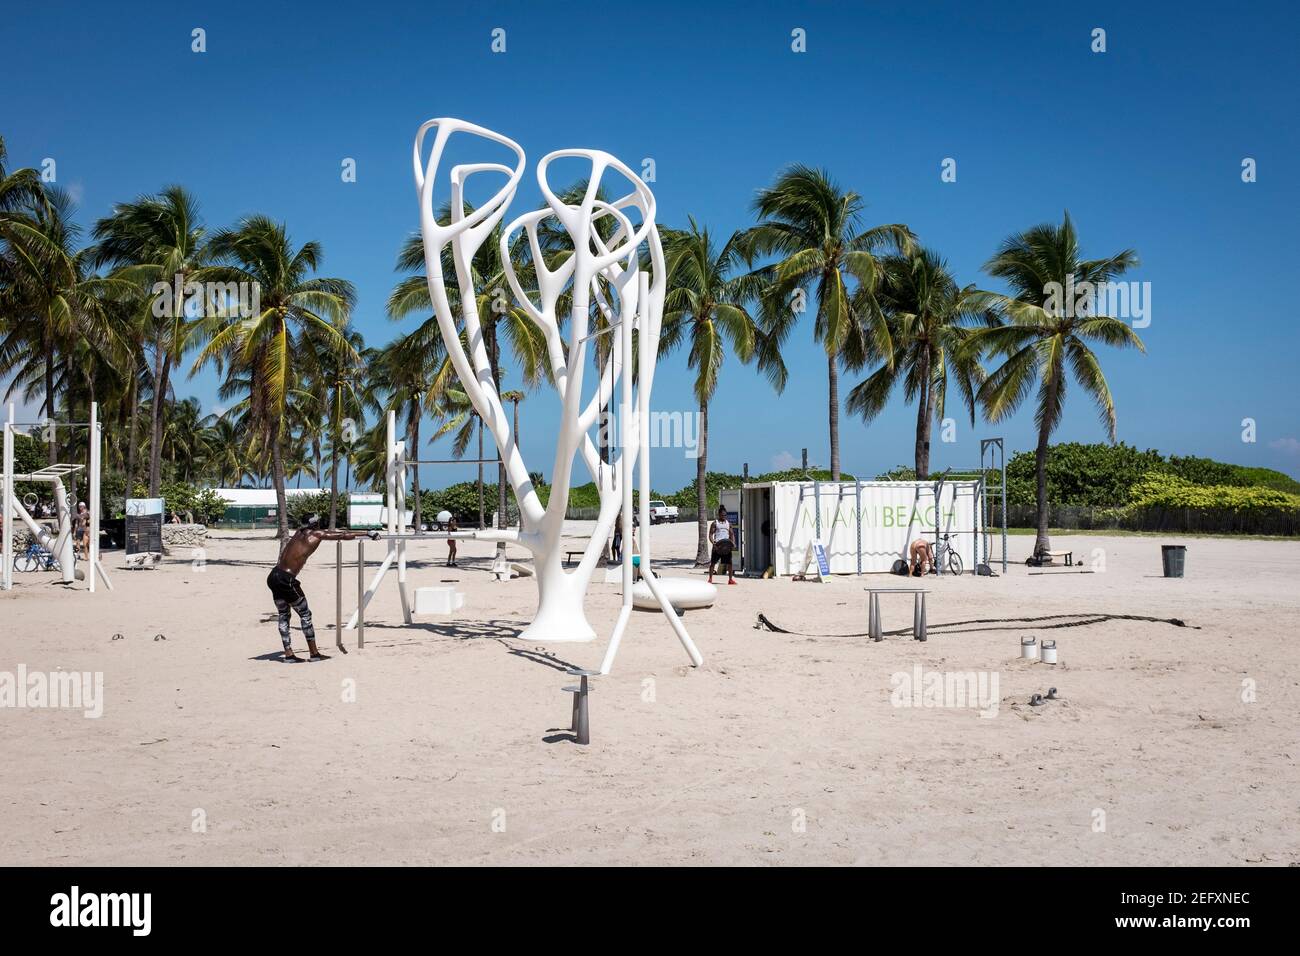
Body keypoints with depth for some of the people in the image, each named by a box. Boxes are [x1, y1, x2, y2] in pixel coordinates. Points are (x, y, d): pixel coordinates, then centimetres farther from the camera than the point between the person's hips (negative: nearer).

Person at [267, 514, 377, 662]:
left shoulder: (299, 532, 18)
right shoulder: (316, 535, -1)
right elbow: (344, 536, 3)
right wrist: (368, 534, 13)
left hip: (273, 576, 7)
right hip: (286, 579, -7)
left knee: (283, 615, 14)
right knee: (305, 614, 4)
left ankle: (288, 654, 14)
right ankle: (314, 653, 7)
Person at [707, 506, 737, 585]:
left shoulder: (728, 524, 14)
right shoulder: (714, 523, 2)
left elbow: (731, 534, 15)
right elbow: (710, 535, -3)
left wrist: (733, 543, -4)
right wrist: (713, 543, -20)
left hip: (726, 545, 3)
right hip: (717, 545, -3)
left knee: (729, 563, 1)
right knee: (713, 562, 0)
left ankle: (730, 579, 7)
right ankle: (710, 579, 7)